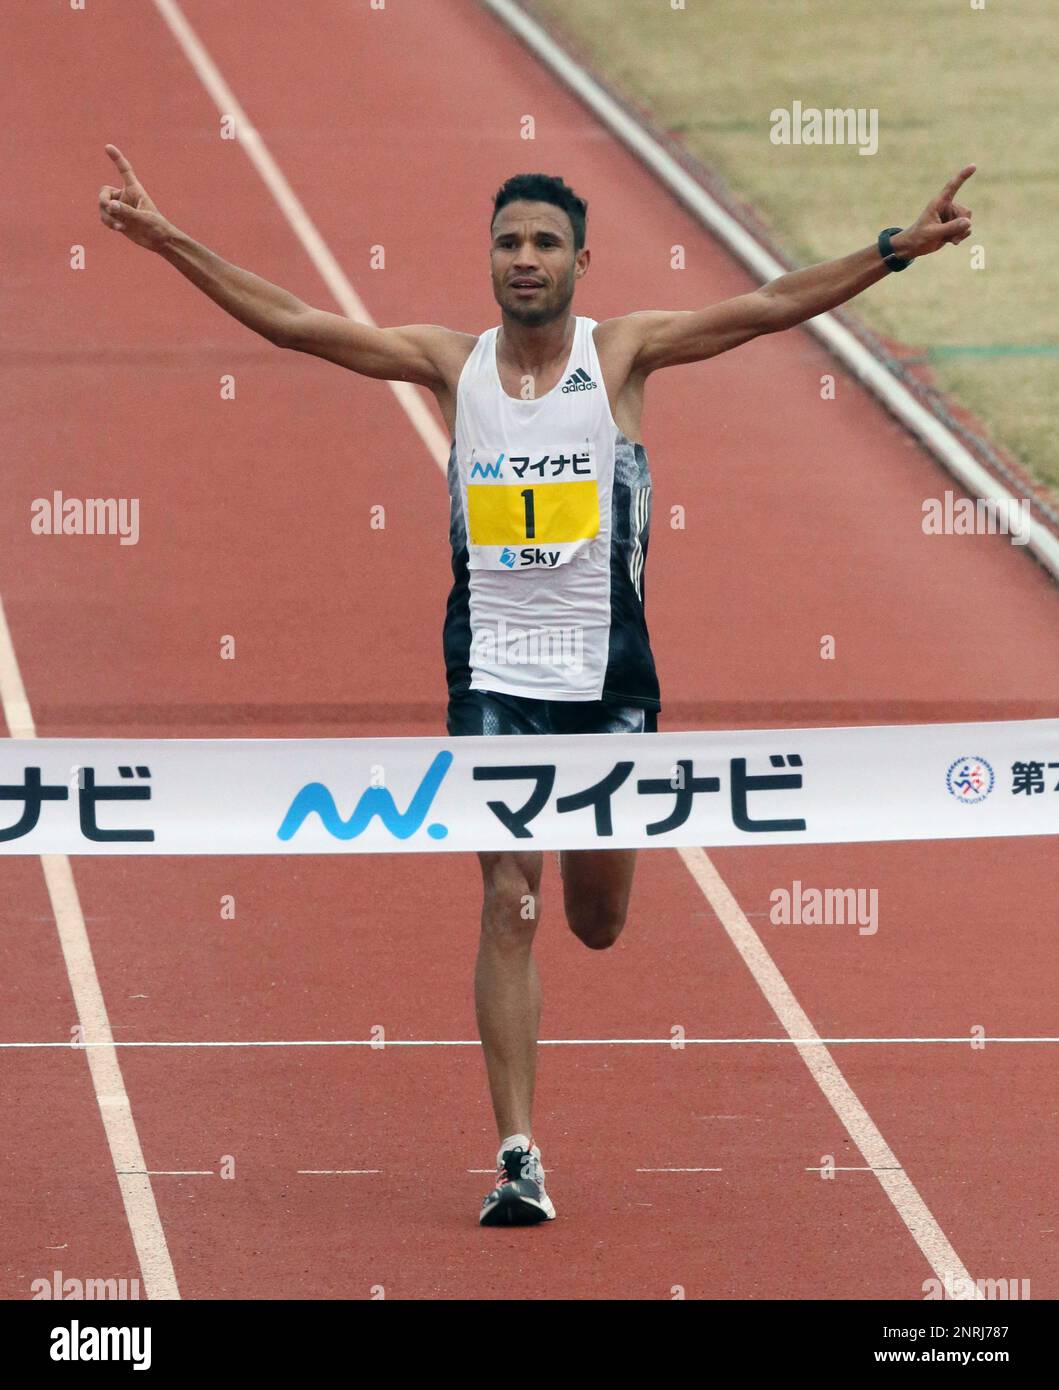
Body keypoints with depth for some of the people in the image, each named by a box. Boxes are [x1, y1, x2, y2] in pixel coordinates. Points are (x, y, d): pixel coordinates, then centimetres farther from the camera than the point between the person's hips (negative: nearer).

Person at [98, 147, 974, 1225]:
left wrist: (899, 249, -16)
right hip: (494, 676, 0)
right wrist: (168, 242, -7)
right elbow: (290, 323, 0)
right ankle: (519, 1161, -7)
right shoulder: (453, 364, 1)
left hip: (606, 673, 0)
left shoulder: (621, 352, -1)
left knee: (598, 925, 10)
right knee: (508, 910, -8)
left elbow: (770, 309, -7)